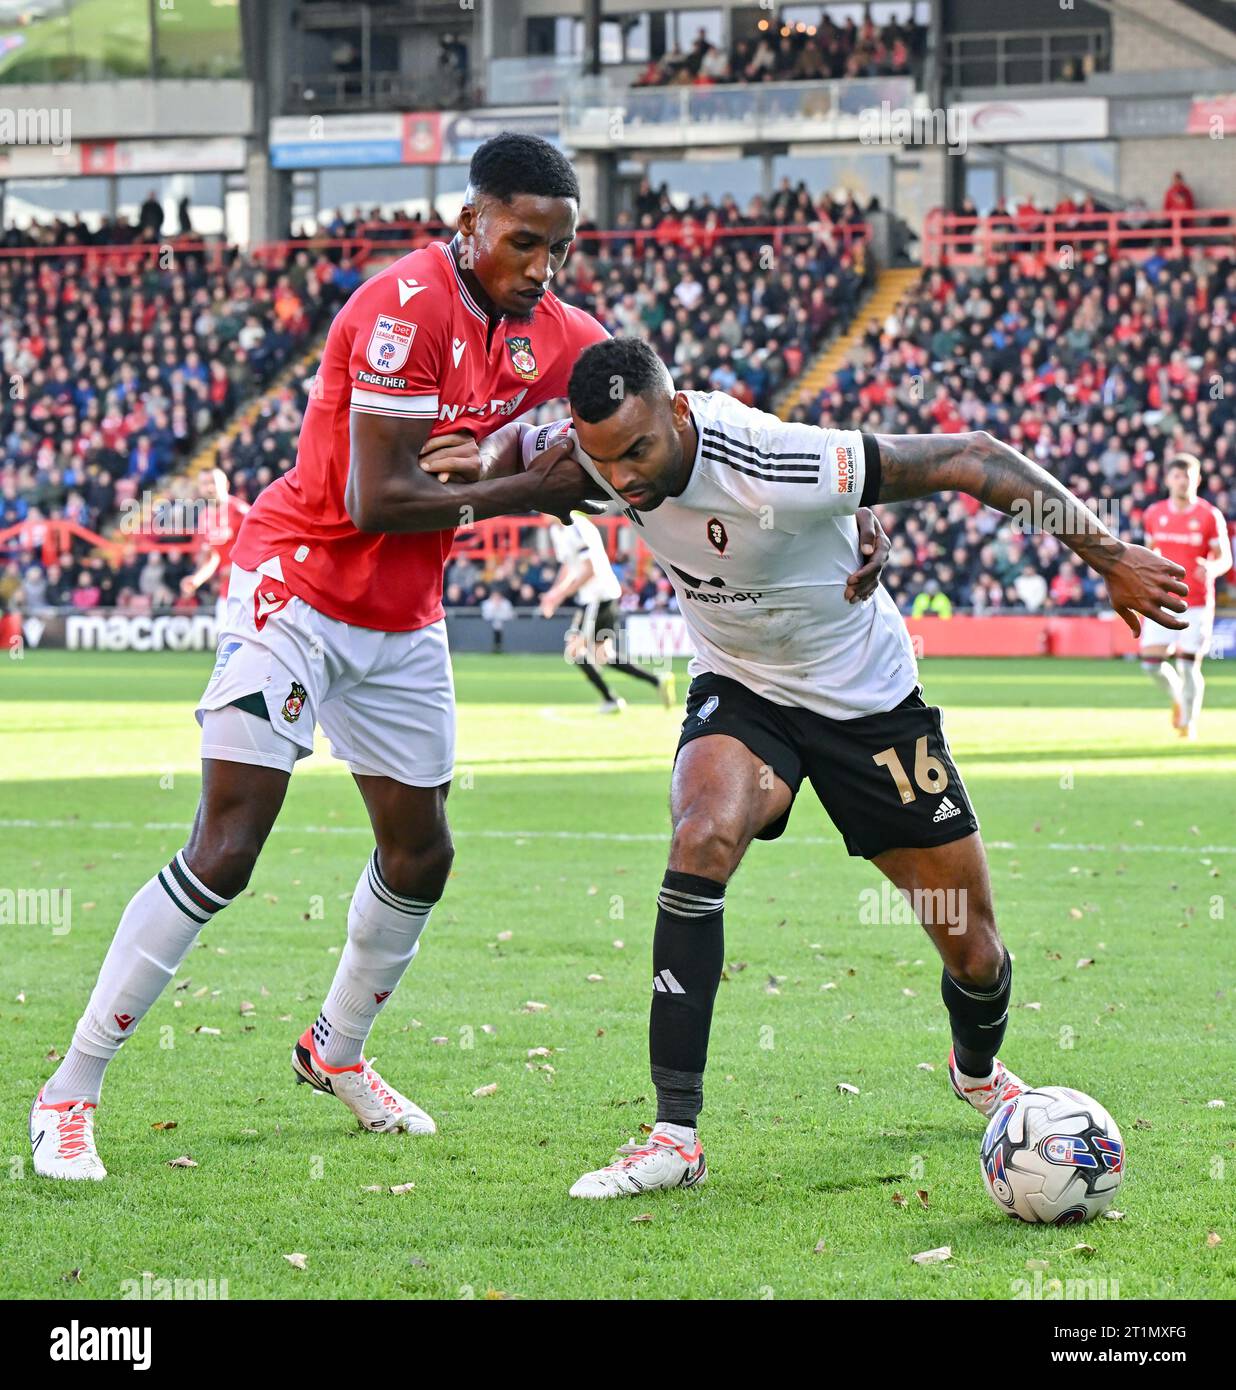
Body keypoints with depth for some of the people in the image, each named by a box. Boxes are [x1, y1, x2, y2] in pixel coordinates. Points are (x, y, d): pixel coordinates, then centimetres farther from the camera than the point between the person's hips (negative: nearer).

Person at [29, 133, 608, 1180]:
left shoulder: (558, 337, 0)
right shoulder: (405, 308, -24)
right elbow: (377, 501, -26)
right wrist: (525, 486, -21)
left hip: (402, 623, 8)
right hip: (295, 592, -8)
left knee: (420, 856, 15)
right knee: (222, 855, -14)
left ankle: (337, 1053, 40)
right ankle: (69, 1095, -7)